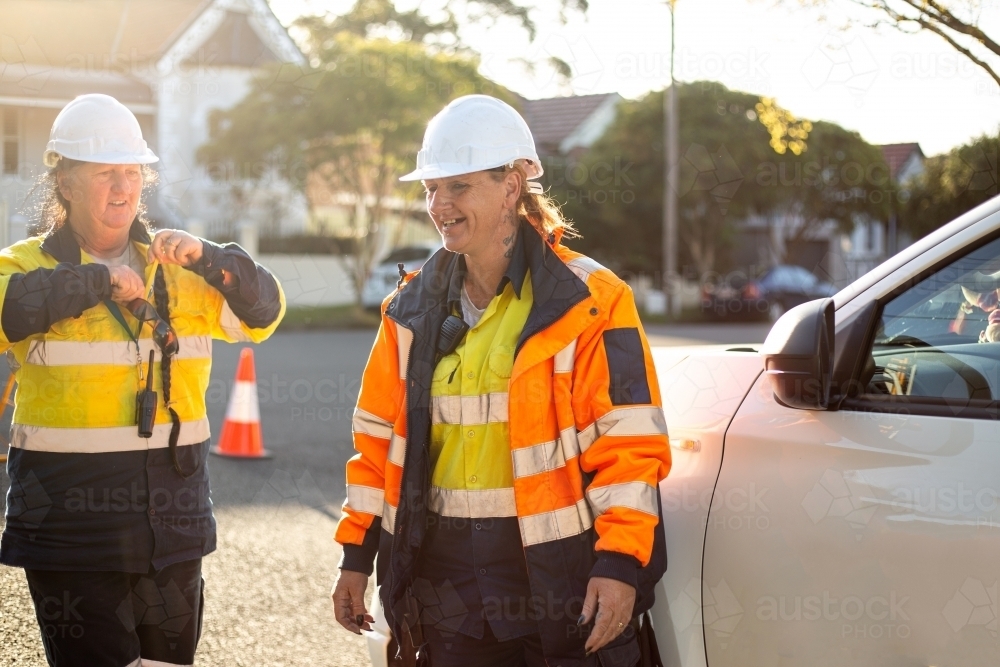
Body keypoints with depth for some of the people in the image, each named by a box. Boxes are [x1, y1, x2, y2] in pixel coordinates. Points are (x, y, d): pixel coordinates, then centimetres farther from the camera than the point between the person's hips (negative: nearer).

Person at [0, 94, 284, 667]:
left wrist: (205, 257, -16)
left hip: (172, 529, 4)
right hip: (73, 529, -4)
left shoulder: (178, 271, 12)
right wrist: (98, 280, -19)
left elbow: (263, 312, 0)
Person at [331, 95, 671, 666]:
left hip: (558, 572, -4)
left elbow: (630, 444, -9)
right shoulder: (413, 309, 9)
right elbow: (379, 438, 14)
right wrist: (357, 554, 11)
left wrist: (620, 562, -17)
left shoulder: (588, 304, -6)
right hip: (446, 578, 4)